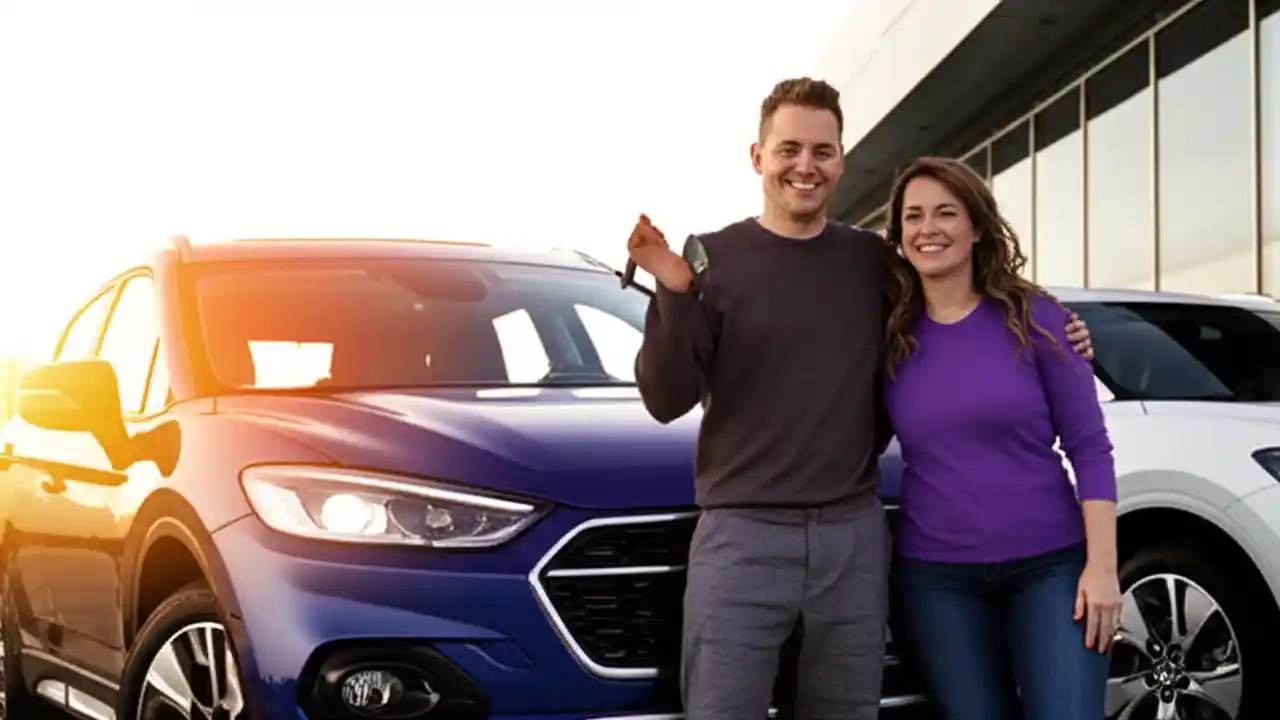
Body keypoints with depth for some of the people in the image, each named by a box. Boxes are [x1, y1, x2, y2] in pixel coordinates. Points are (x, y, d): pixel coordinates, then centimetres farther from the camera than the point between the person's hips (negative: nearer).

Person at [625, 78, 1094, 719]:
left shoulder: (873, 259, 8)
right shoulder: (713, 258, -1)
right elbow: (667, 402, -5)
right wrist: (673, 293, -21)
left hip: (855, 534, 3)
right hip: (741, 534, -3)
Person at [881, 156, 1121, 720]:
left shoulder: (1032, 317, -3)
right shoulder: (889, 334, 2)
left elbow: (1089, 447, -4)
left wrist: (1102, 566, -10)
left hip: (1049, 564, -2)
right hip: (935, 575, 2)